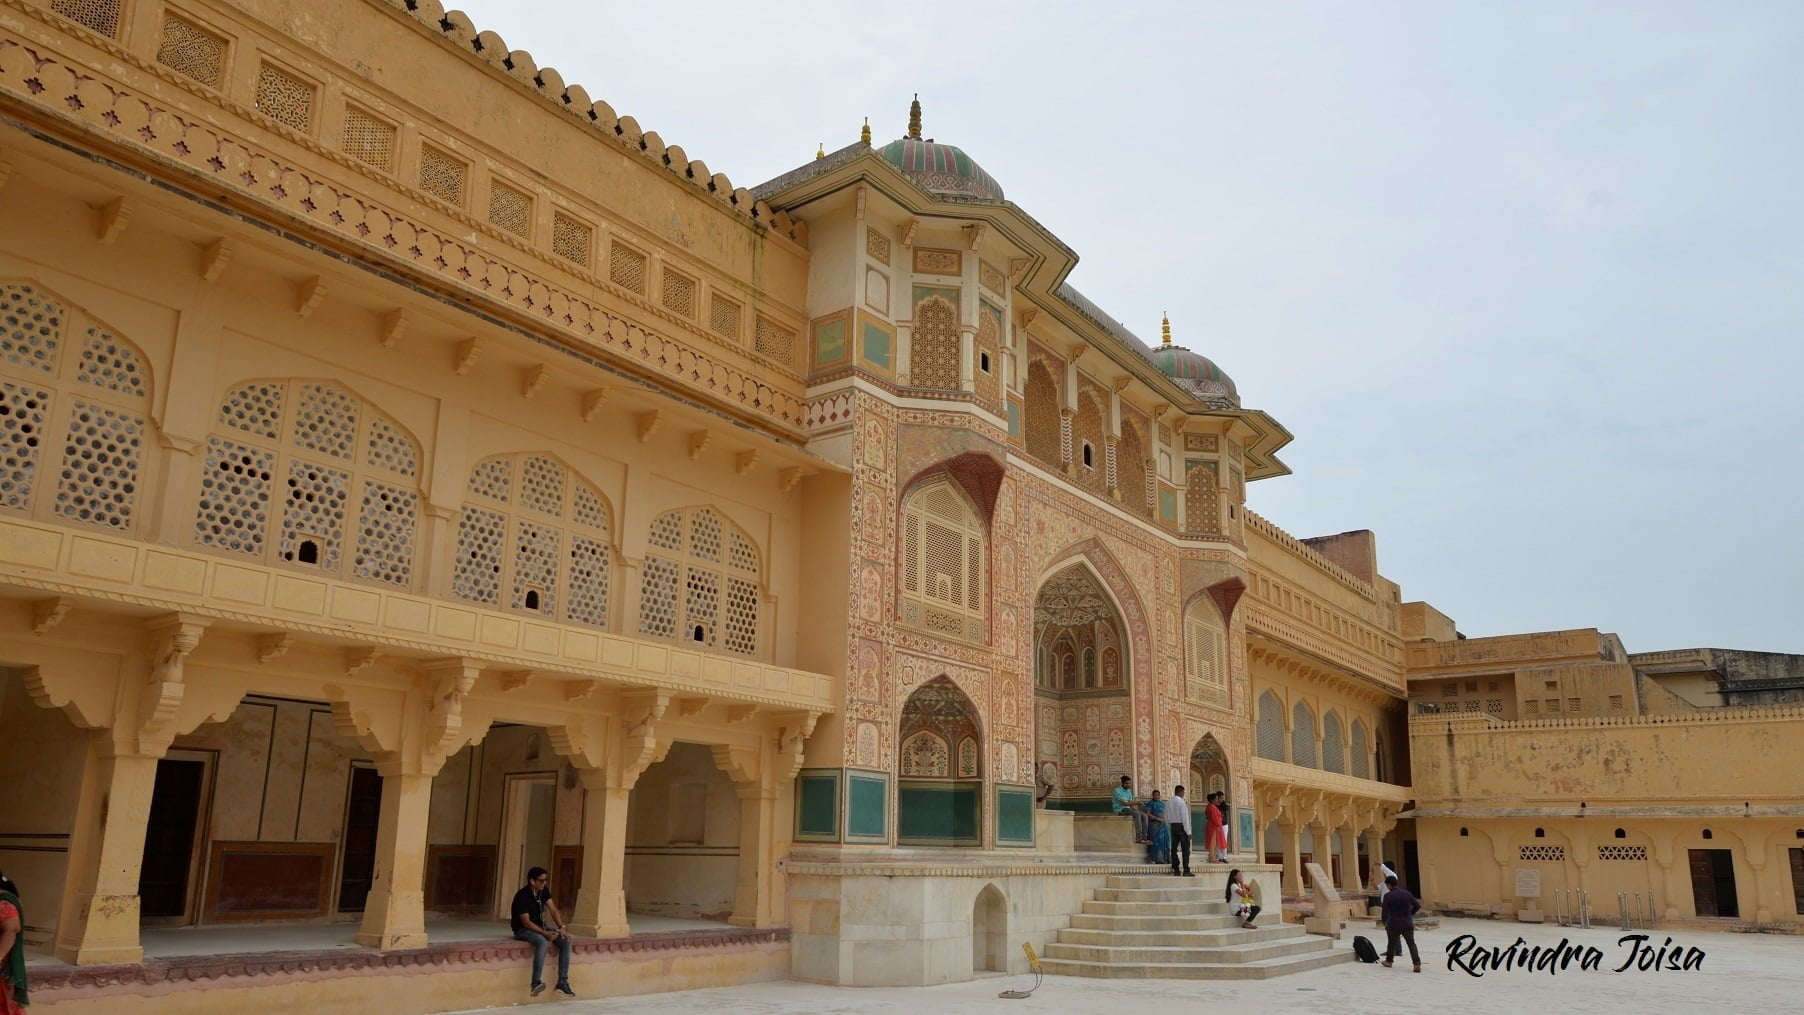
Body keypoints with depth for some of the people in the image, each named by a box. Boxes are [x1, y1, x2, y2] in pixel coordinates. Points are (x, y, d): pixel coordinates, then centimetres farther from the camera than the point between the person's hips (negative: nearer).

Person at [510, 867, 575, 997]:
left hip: (540, 926, 8)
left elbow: (553, 910, -3)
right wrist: (545, 933, -32)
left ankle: (562, 982, -11)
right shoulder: (522, 896, -22)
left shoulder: (544, 891, 0)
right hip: (523, 930, -8)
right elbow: (526, 922, -24)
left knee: (565, 941, -11)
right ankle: (536, 983, -39)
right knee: (543, 942, -38)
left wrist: (561, 928, -17)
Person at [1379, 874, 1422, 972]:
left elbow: (1385, 911, -9)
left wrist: (1385, 922, 6)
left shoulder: (1387, 896, -9)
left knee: (1391, 943, 17)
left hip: (1393, 924, -1)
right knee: (1411, 944, 3)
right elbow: (1417, 905, 5)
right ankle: (1417, 964, -11)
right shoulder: (1407, 893, 0)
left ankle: (1388, 961, 32)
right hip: (1407, 924, 1)